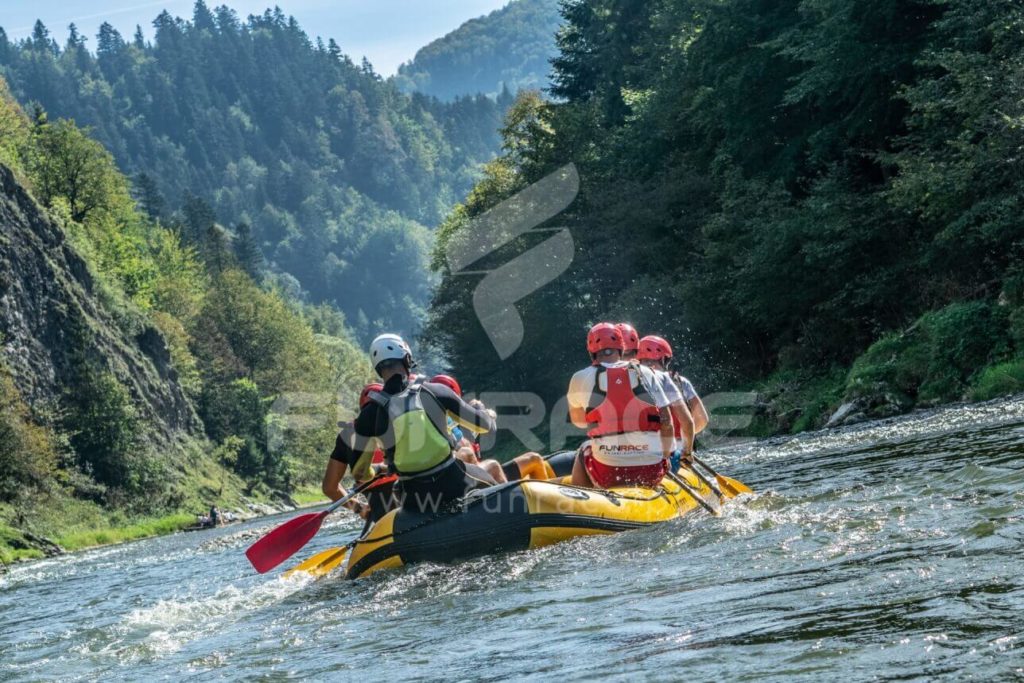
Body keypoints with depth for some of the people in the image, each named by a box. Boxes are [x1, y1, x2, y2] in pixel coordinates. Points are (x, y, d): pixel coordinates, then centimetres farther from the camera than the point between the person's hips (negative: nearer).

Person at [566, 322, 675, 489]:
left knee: (584, 451, 31)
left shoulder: (581, 378, 4)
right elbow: (667, 422, 5)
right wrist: (665, 456, 19)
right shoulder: (645, 373, 7)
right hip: (652, 473, 1)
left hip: (608, 475, -1)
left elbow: (579, 422, 21)